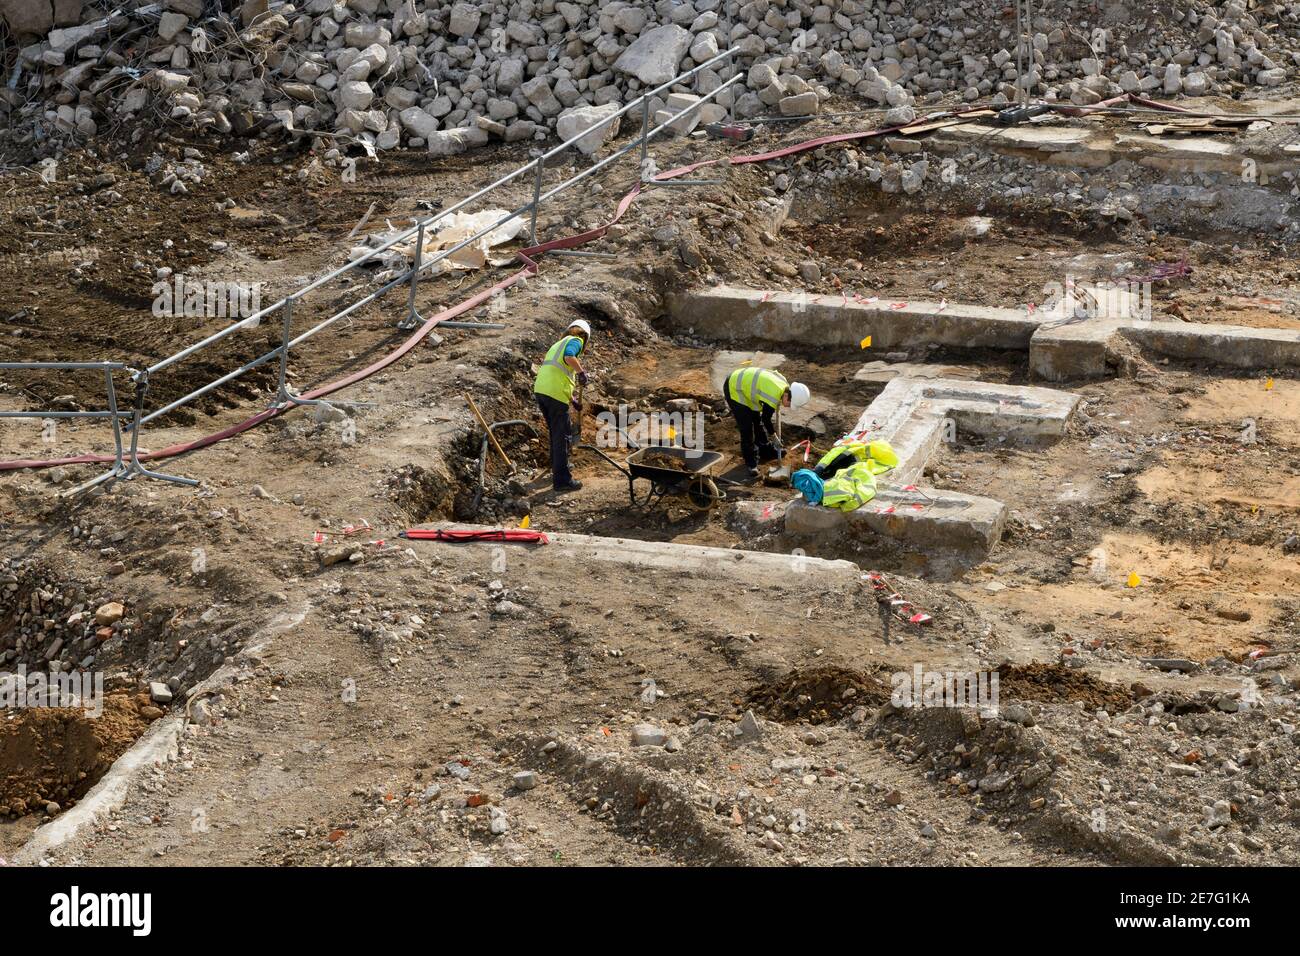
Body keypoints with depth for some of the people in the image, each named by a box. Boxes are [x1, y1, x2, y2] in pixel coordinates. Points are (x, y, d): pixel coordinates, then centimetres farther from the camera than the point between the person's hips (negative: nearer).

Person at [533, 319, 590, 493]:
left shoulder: (558, 344, 29)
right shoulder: (575, 341, 3)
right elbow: (569, 357, -22)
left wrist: (571, 399, 45)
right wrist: (581, 372, -7)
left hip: (540, 390, 8)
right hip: (556, 393, -8)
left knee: (555, 433, 24)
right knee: (561, 437, -3)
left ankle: (557, 470, 35)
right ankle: (562, 480, -4)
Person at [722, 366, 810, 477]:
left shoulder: (783, 382, -7)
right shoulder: (774, 396, -31)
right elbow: (766, 418, -18)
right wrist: (773, 436, -4)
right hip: (734, 389, -10)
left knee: (757, 420, 18)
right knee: (747, 427, -9)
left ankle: (767, 451, 33)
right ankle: (751, 463, 0)